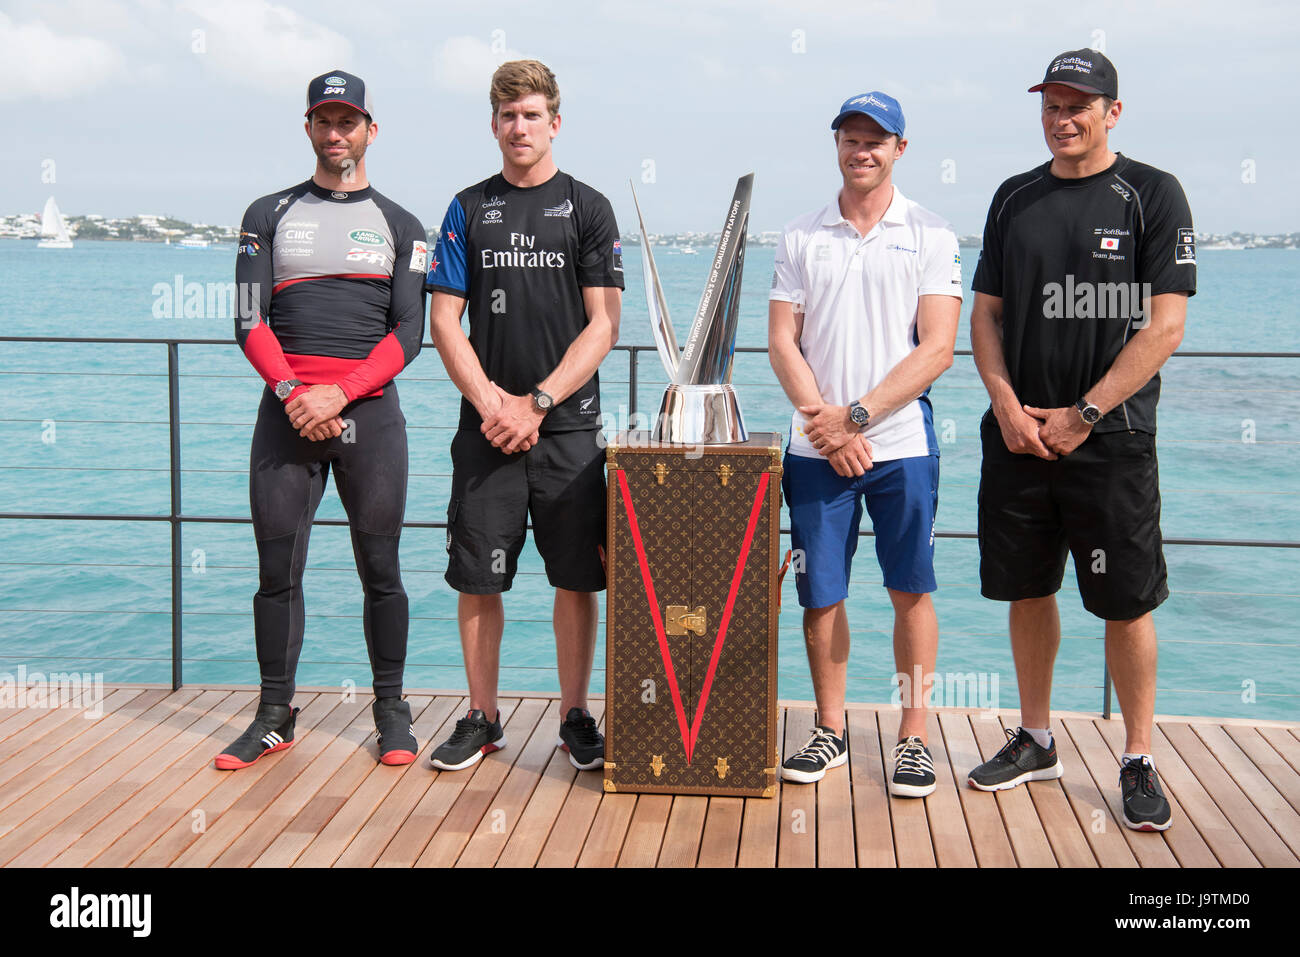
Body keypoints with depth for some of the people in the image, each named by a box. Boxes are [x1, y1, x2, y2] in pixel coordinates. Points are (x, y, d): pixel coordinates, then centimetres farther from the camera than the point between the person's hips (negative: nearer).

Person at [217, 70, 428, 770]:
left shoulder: (399, 226, 11)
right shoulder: (269, 216, 13)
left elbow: (409, 333, 1)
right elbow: (249, 322, 4)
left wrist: (338, 395, -12)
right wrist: (292, 393, -13)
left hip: (370, 411, -1)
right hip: (285, 411, 1)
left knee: (380, 570, 1)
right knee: (278, 570, 1)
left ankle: (391, 711, 12)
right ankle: (274, 716, 12)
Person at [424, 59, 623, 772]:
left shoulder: (587, 208, 5)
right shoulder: (469, 209, 9)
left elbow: (603, 325, -2)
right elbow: (444, 321, 5)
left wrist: (537, 403, -10)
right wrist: (491, 402, -9)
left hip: (568, 427, -1)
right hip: (486, 426, 1)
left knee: (576, 578, 2)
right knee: (478, 578, 4)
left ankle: (574, 719, 15)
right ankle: (482, 719, 17)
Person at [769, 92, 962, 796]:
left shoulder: (930, 236, 3)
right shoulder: (801, 237, 10)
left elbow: (936, 349, -5)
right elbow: (782, 342, 5)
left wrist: (856, 415, -13)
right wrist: (825, 424, -9)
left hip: (902, 443, -2)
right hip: (816, 447, 2)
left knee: (911, 590, 3)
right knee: (820, 595, 5)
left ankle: (914, 735, 14)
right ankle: (829, 730, 20)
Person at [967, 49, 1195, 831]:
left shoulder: (1153, 195, -3)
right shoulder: (1015, 199, 11)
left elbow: (1164, 328, -8)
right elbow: (987, 314, 12)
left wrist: (1082, 416, -12)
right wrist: (1009, 407, -4)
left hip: (1111, 440, -4)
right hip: (1018, 435, 4)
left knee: (1127, 601, 1)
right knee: (1028, 590, 10)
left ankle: (1140, 762, 13)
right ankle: (1036, 742, 26)